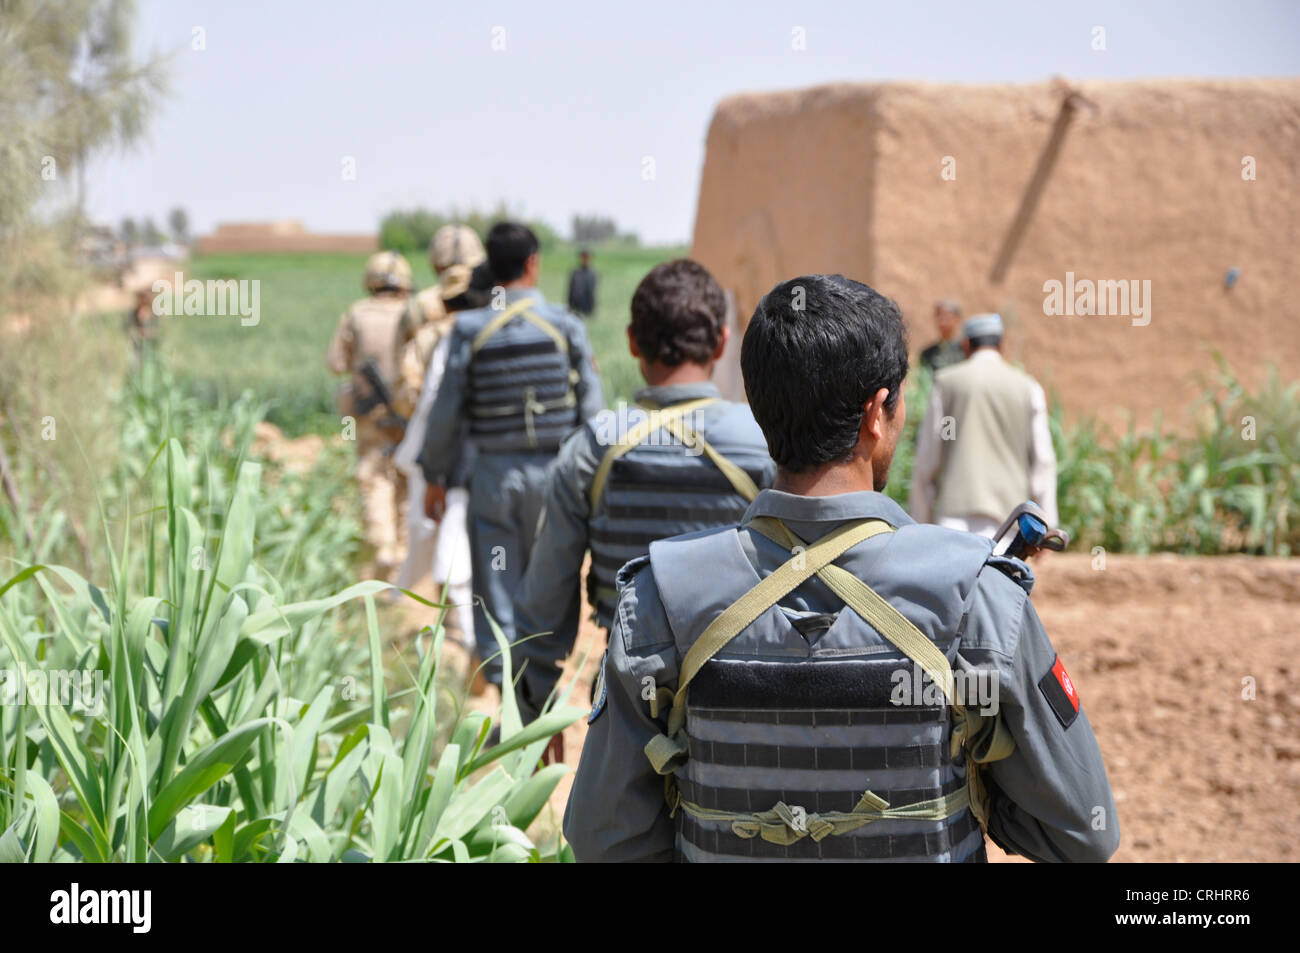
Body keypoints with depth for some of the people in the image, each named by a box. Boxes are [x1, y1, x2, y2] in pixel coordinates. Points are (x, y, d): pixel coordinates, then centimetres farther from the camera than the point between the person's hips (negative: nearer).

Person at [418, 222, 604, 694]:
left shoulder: (470, 330, -6)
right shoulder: (565, 326, -5)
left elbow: (447, 411, -3)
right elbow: (592, 409, -2)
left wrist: (435, 477, 9)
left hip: (494, 473, -1)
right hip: (553, 471, 1)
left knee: (496, 594, 5)